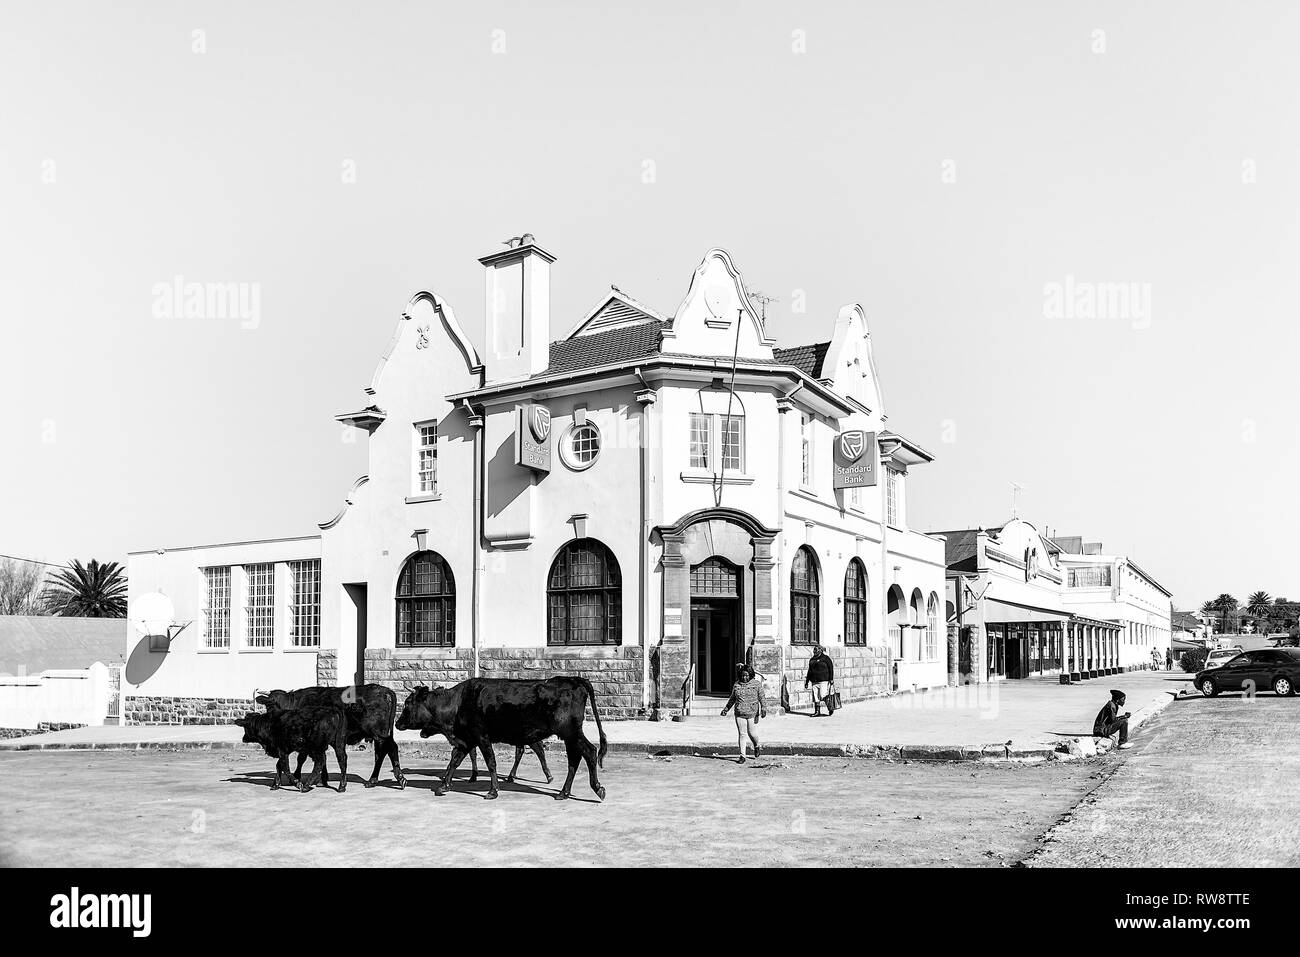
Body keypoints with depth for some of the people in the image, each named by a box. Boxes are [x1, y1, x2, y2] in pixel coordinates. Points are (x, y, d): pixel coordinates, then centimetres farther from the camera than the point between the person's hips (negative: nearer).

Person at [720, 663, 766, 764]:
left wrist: (763, 708, -16)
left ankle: (756, 746, 35)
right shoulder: (736, 685, 7)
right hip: (739, 713, 2)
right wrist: (726, 709, 19)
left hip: (752, 713, -2)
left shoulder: (756, 684, -2)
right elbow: (732, 699, 18)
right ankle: (742, 756, 6)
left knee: (752, 734, 2)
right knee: (741, 734, 1)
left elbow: (761, 698, -3)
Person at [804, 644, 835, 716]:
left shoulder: (825, 658, -1)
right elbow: (809, 671, 20)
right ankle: (817, 712, 6)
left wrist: (831, 679, -10)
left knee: (823, 696, -12)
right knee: (815, 697, 2)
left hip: (823, 680, -6)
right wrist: (806, 682, 17)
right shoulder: (812, 660, 16)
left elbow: (831, 668, -3)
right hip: (814, 681, 6)